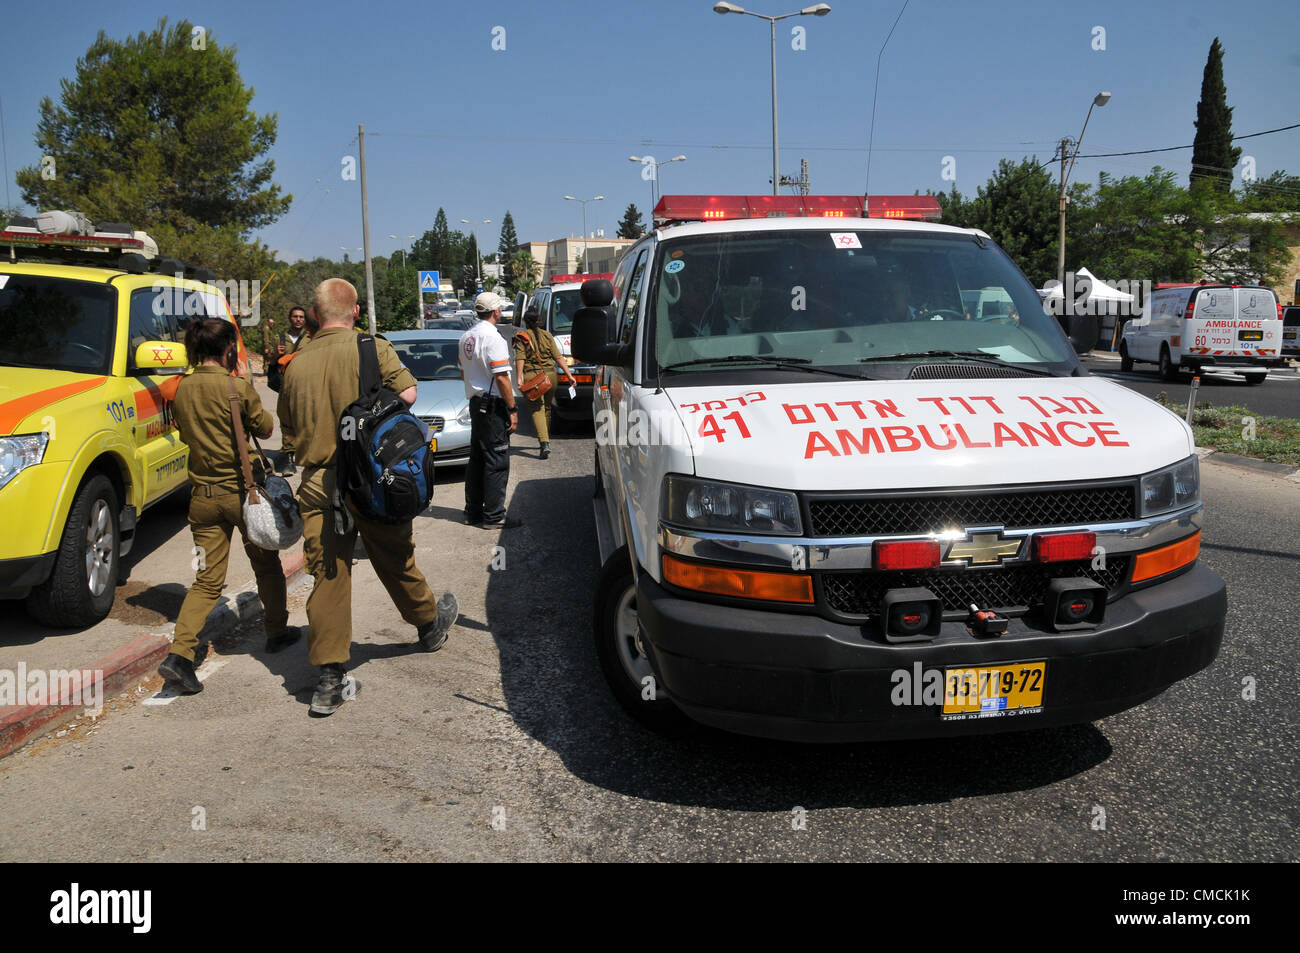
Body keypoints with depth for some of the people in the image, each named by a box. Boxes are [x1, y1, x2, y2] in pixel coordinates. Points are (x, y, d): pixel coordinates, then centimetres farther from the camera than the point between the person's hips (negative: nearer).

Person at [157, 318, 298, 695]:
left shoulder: (183, 389, 2)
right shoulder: (237, 387, -15)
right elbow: (264, 428, -2)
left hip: (203, 494, 5)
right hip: (242, 490, -4)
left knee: (208, 580, 8)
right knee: (266, 563, 18)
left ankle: (180, 653, -7)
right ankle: (276, 631, 33)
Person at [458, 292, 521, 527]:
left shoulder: (467, 337, 11)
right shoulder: (493, 338, -16)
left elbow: (463, 373, 19)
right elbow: (501, 378, -20)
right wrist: (513, 410, -17)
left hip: (475, 403, 9)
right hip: (493, 406, -9)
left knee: (476, 459, 15)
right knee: (497, 462, -4)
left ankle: (473, 511, 22)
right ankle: (494, 516, -2)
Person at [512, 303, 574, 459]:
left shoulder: (521, 337, 1)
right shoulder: (547, 335, 10)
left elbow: (520, 359, -11)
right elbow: (558, 357, 6)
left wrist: (519, 377, -16)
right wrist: (569, 375, 5)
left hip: (531, 376, -3)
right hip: (550, 375, 4)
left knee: (536, 409, -4)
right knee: (547, 407, 18)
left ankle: (544, 442, -20)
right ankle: (546, 439, 32)